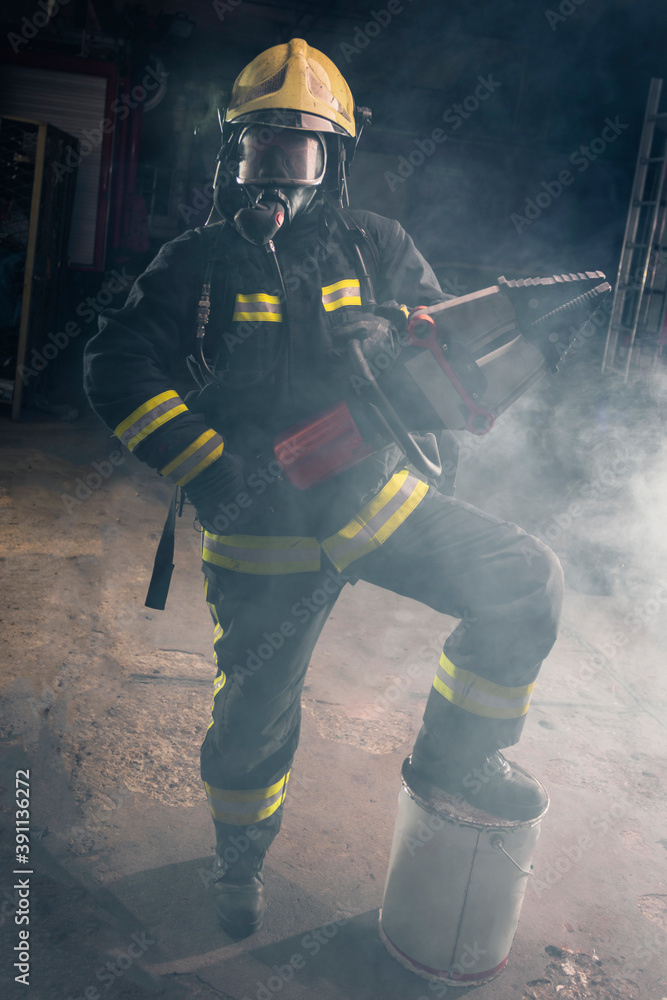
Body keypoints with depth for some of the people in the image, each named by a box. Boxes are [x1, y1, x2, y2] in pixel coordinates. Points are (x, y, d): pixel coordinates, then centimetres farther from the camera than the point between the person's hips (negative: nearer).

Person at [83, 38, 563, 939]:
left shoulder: (373, 245, 3)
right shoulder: (199, 264, -3)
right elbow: (117, 368, -8)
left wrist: (396, 335, -20)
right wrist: (204, 465, -20)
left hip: (380, 497, 3)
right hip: (267, 533, -2)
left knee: (527, 582, -9)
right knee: (254, 715, 9)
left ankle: (455, 755, 13)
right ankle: (241, 857, 42)